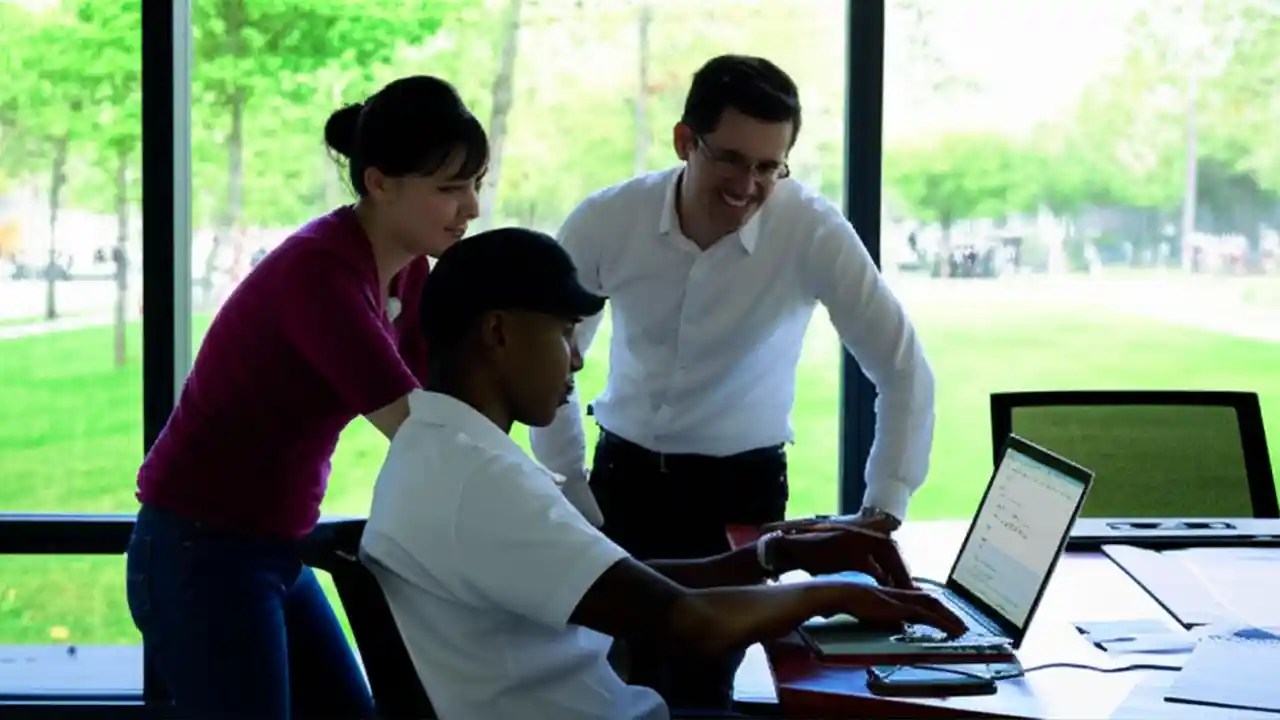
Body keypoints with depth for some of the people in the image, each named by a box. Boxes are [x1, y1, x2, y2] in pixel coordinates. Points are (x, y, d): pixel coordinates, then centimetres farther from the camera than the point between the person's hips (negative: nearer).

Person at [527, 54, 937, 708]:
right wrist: (568, 487, 2)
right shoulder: (605, 221, -16)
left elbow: (903, 369, -13)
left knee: (699, 685, -4)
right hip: (624, 473, 2)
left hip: (743, 484, -2)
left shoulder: (814, 232, -20)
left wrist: (883, 511, -15)